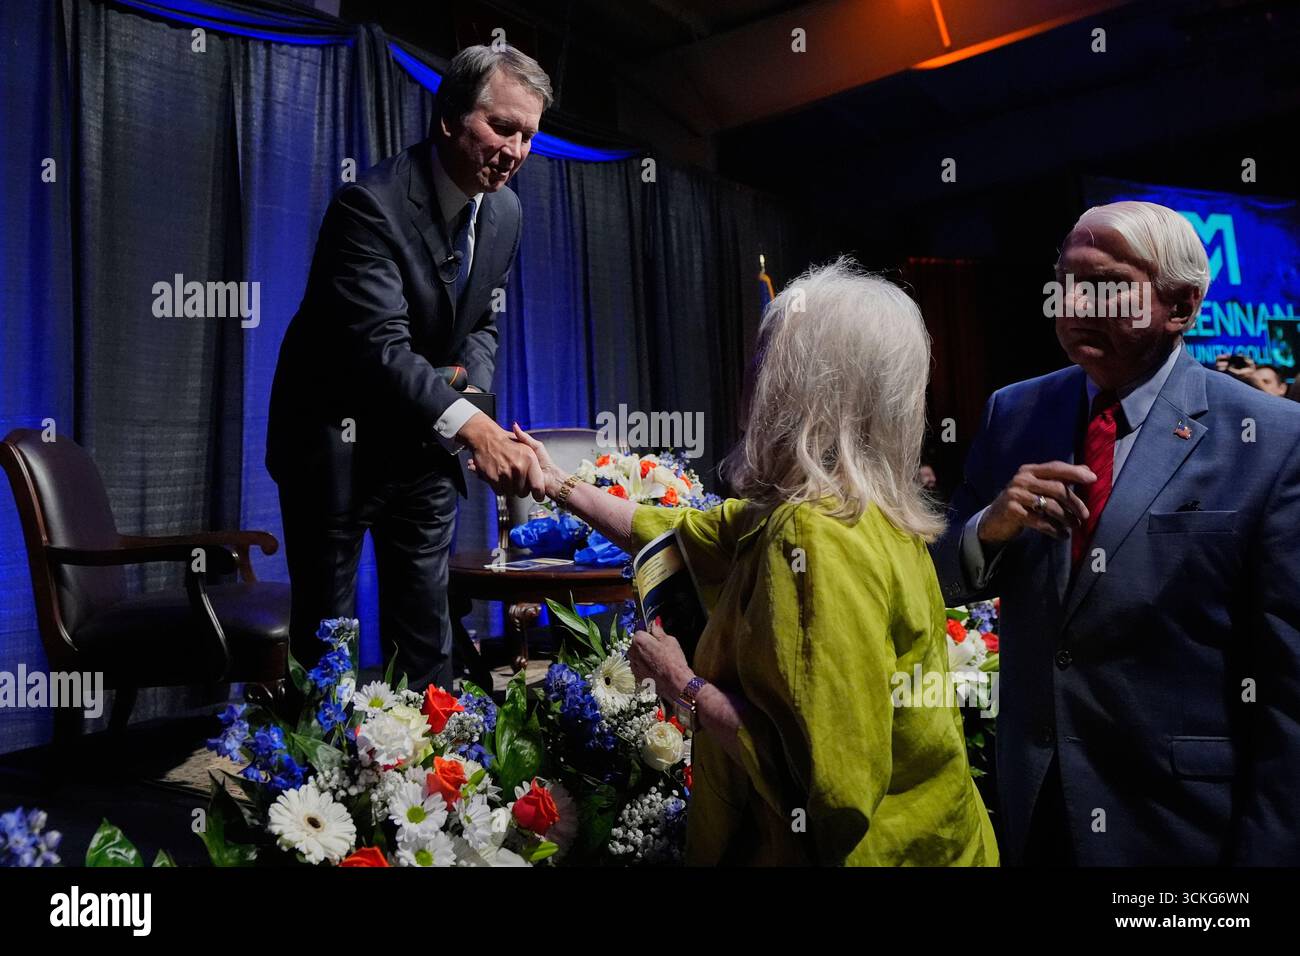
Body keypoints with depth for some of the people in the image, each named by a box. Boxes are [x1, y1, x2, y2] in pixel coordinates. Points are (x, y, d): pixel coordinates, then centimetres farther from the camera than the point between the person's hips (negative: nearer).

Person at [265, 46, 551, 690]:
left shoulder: (504, 212, -1)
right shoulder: (370, 204, -24)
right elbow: (380, 345, -35)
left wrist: (472, 383, -13)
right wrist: (473, 428, -48)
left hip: (425, 443, 6)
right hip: (337, 443, -6)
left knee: (426, 628, 16)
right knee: (326, 634, 7)